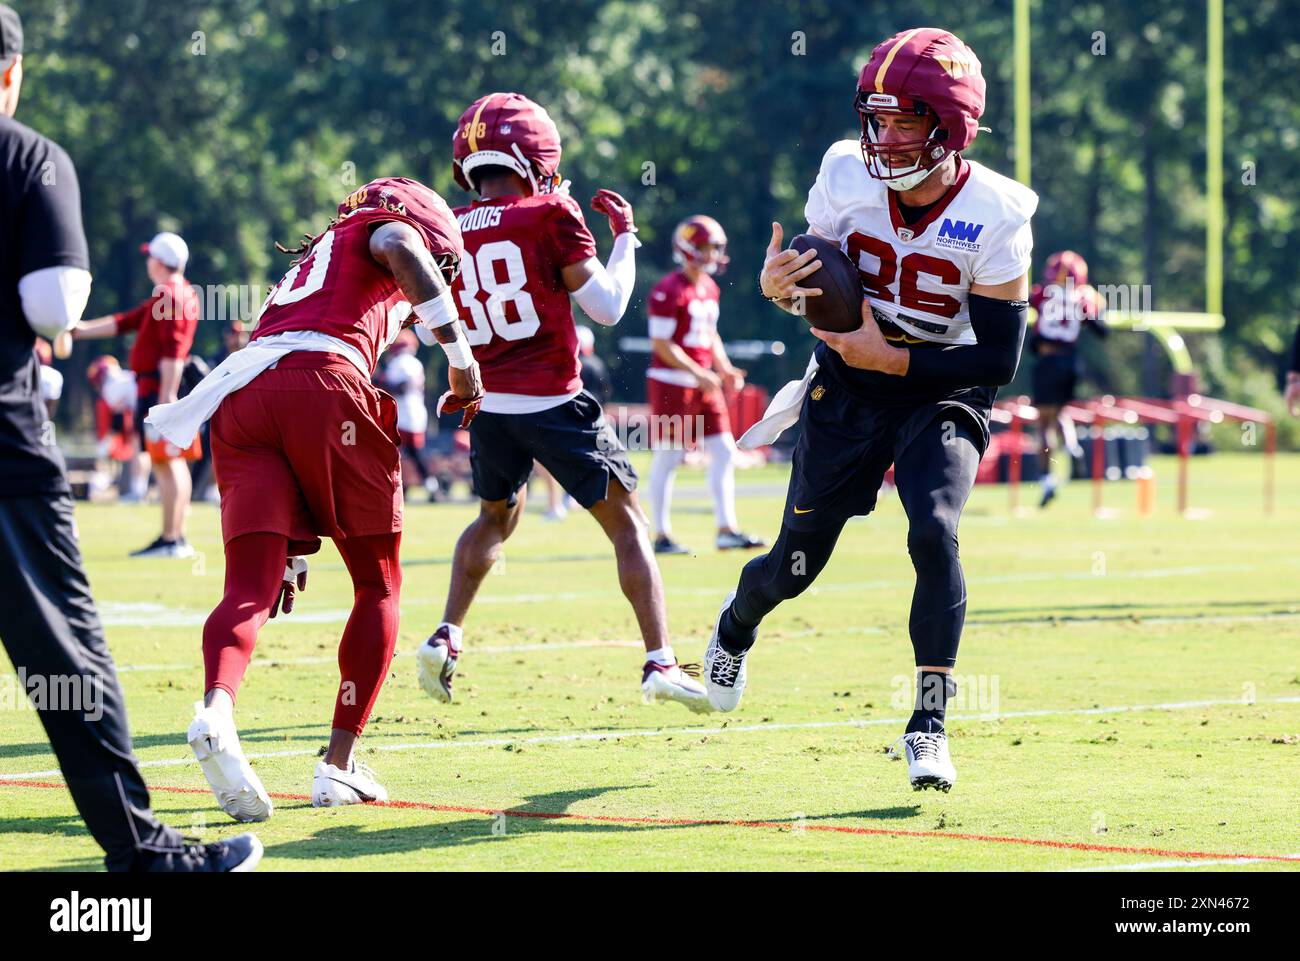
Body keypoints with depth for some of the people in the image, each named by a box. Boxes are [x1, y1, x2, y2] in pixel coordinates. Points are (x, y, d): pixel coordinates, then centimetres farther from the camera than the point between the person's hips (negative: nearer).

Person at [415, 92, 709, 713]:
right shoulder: (549, 215, -10)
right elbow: (608, 307, -9)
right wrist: (624, 234, 6)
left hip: (487, 404, 5)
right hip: (553, 402, -5)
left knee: (496, 517, 29)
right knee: (627, 523, 5)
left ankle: (446, 638, 15)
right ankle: (659, 664, -3)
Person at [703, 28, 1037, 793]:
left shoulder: (994, 218, -20)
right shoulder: (848, 179, -12)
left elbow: (999, 359, -18)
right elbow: (813, 283, 4)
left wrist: (892, 358, -25)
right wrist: (778, 286, -21)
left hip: (940, 393, -2)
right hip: (847, 389, 2)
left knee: (934, 532, -27)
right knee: (797, 564, 8)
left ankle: (930, 724, -17)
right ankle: (737, 623, 46)